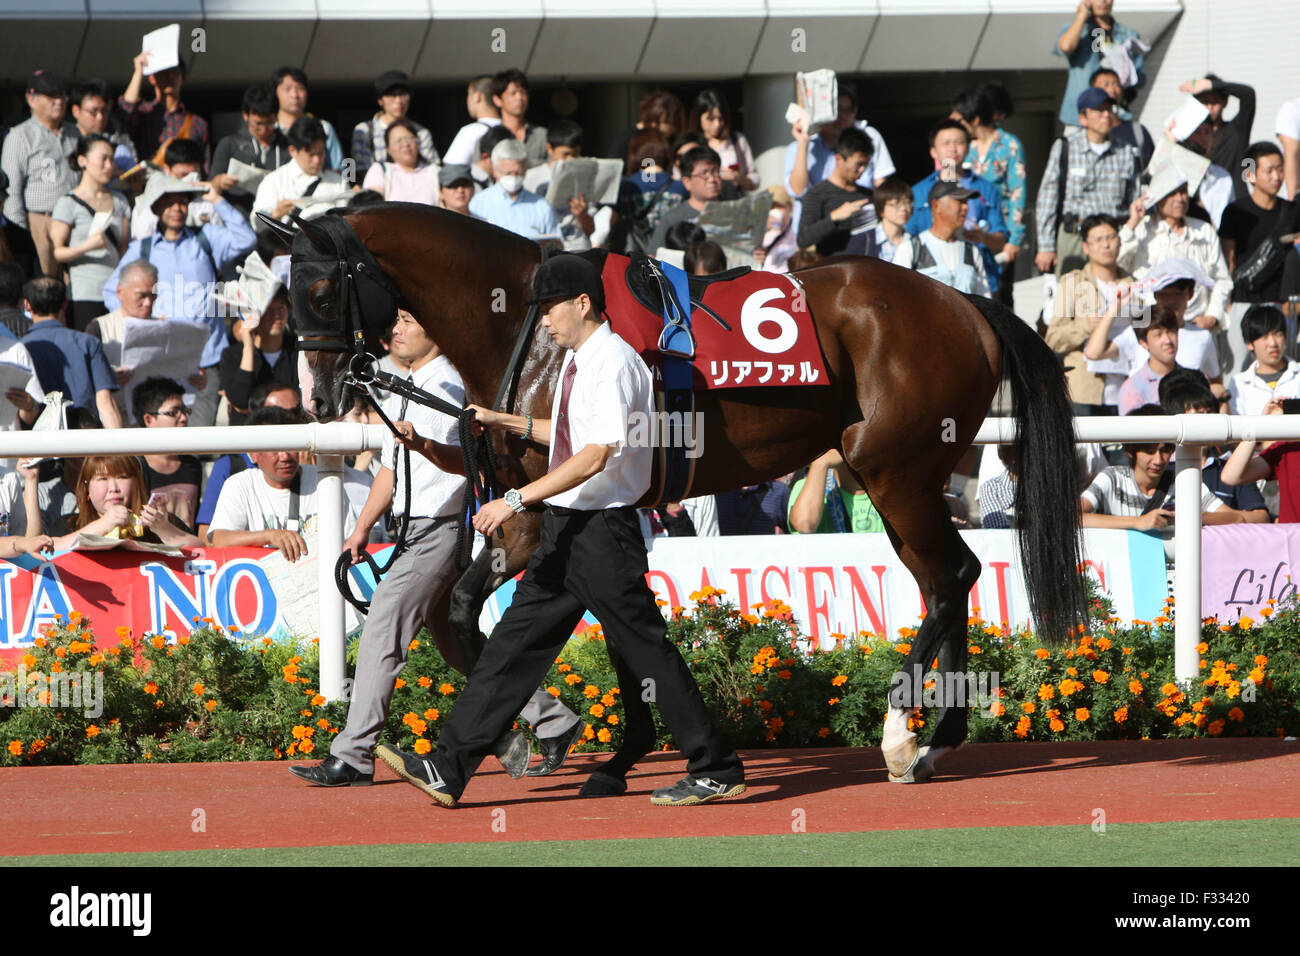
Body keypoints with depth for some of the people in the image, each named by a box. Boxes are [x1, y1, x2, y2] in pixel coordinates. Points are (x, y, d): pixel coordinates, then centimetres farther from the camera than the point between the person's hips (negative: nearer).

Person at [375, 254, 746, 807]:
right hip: (564, 530, 10)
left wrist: (516, 501, -25)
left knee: (642, 650, -4)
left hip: (602, 529, -10)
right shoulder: (577, 361, 14)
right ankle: (449, 770, 6)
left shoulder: (613, 364, -16)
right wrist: (506, 424, 24)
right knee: (516, 642, 6)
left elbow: (595, 456, -24)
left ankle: (717, 771, 5)